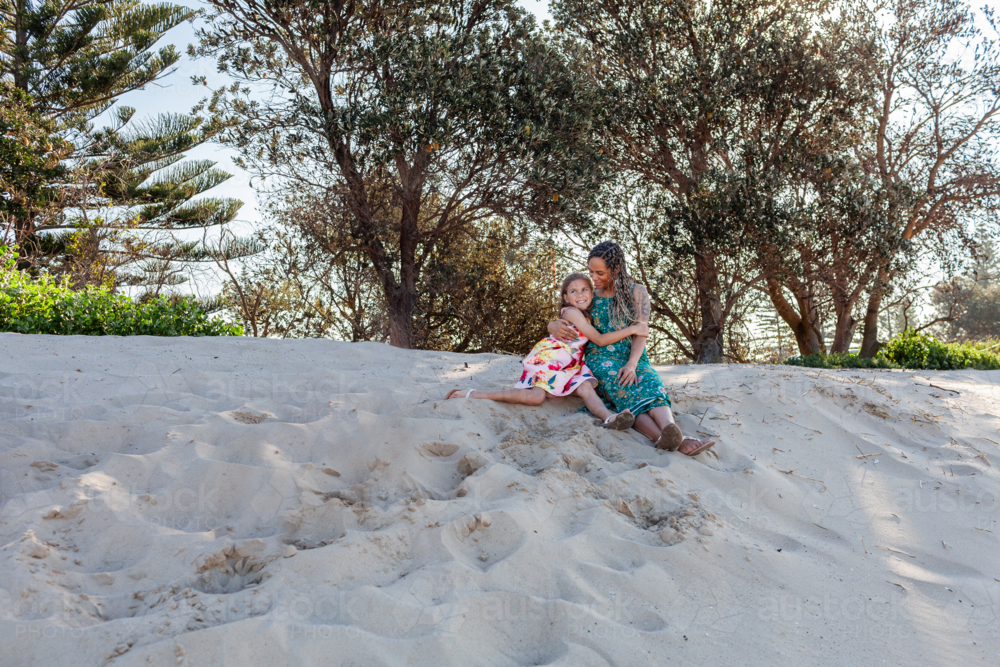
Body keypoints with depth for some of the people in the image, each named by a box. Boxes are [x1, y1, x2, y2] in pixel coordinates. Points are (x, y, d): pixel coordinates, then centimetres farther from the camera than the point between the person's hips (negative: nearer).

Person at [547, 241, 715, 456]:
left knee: (650, 382, -36)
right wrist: (555, 327, -9)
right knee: (622, 388, -36)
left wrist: (632, 364, -22)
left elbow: (641, 332, -2)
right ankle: (668, 438, -63)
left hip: (633, 358, 1)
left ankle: (673, 433, -64)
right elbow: (555, 324, 19)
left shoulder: (637, 292, 10)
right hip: (600, 358, -1)